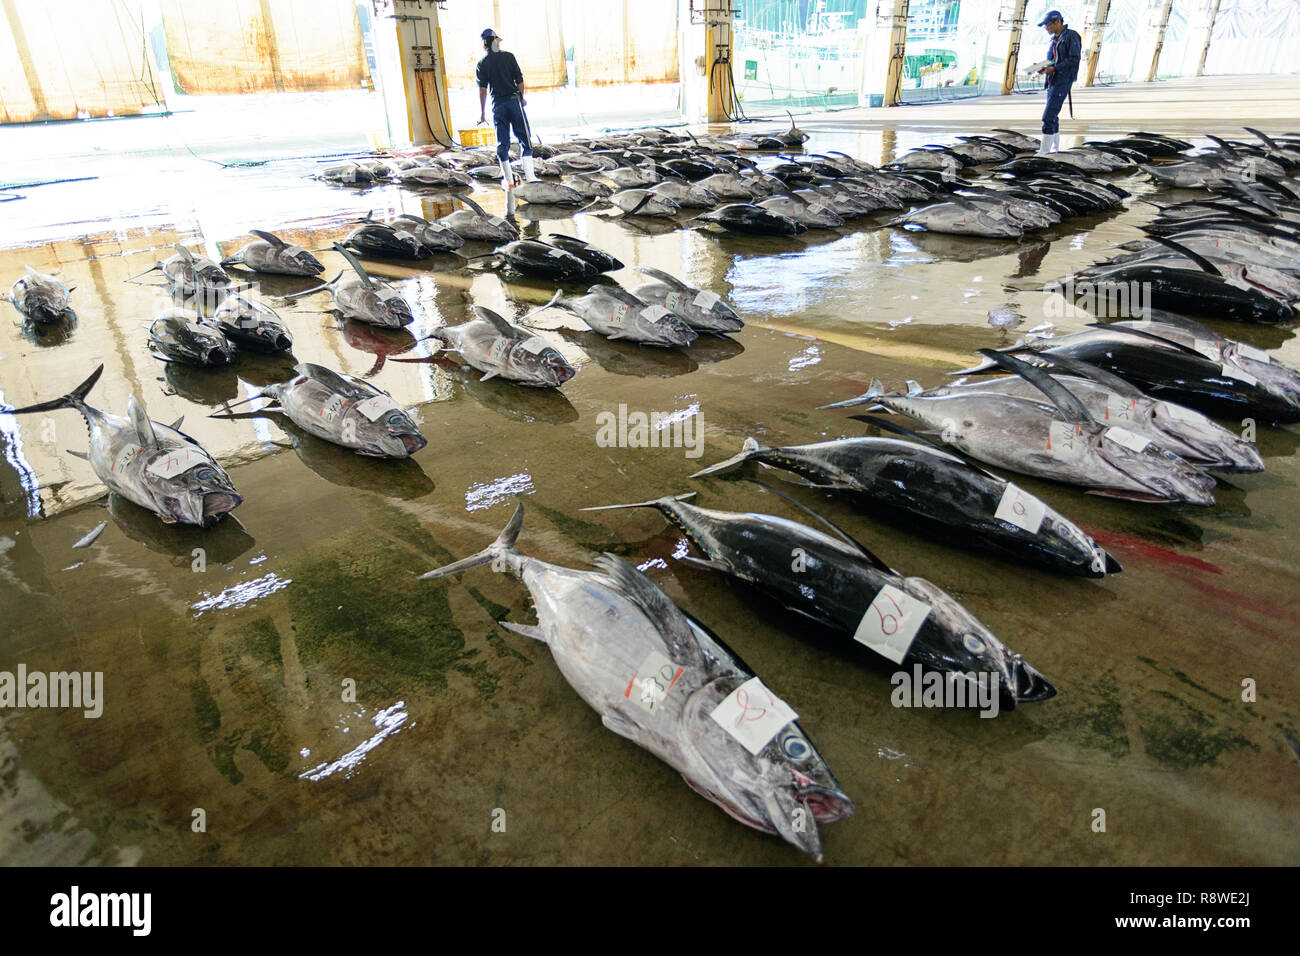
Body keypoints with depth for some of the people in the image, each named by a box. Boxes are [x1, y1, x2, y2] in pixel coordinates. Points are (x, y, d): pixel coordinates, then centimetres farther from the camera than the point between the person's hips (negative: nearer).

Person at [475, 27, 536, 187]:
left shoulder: (482, 63, 1)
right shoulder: (508, 57, 0)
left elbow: (482, 89, -4)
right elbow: (519, 81, -1)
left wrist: (482, 113, -2)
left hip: (498, 105, 1)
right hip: (514, 101, -1)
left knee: (502, 143, 8)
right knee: (524, 139, 2)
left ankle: (508, 180, 10)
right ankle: (530, 176, -7)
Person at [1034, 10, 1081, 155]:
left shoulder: (1071, 36, -8)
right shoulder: (1055, 39, 18)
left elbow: (1074, 60, -15)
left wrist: (1053, 68, -21)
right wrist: (1043, 68, 5)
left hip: (1063, 81, -10)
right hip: (1052, 81, 10)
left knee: (1048, 116, -17)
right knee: (1052, 116, 16)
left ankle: (1043, 152, -19)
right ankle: (1055, 146, 28)